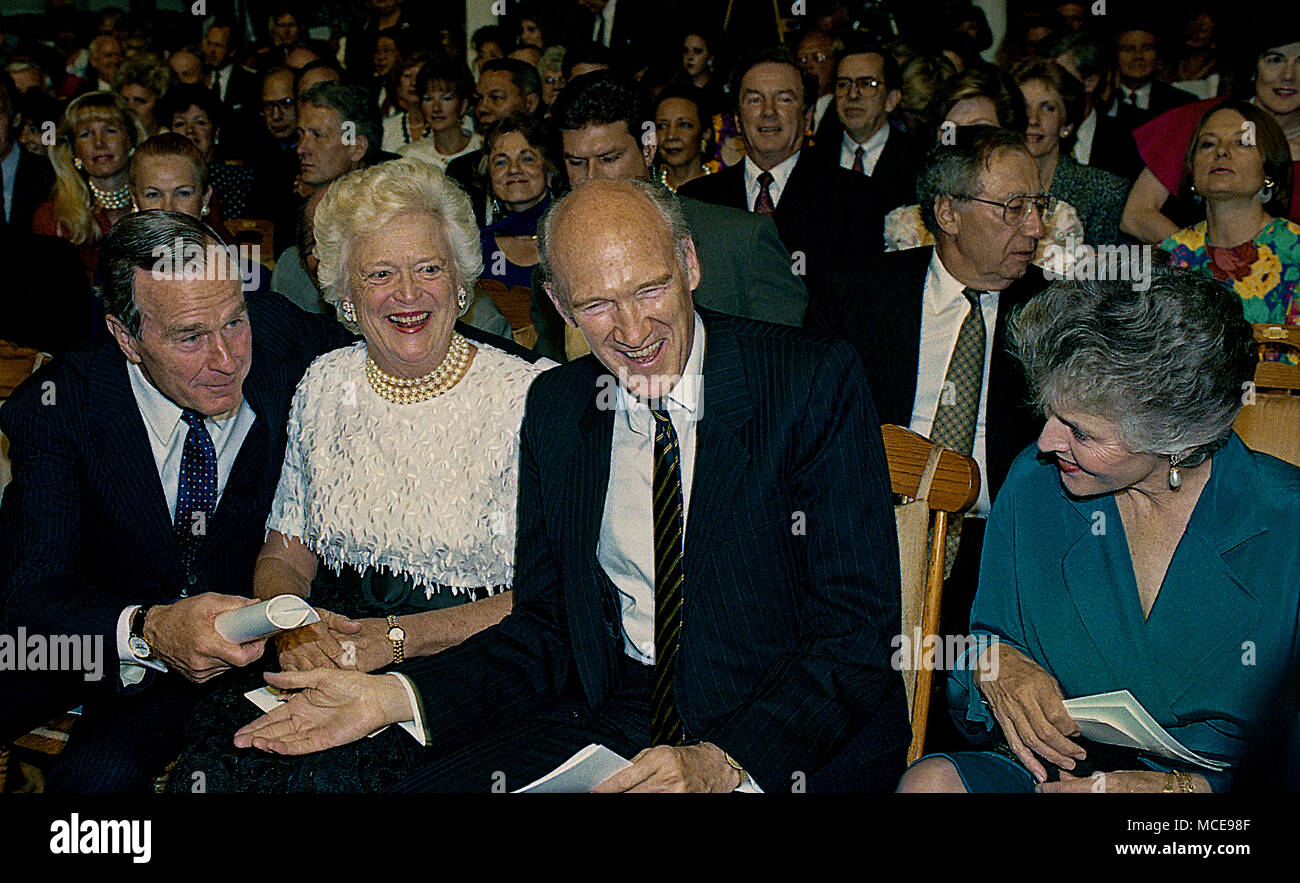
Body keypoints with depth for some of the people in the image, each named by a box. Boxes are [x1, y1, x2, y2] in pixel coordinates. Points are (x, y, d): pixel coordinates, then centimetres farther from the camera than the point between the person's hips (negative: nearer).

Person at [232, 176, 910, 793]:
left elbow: (859, 629, -13)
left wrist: (722, 762, -26)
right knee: (432, 785, -18)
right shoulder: (553, 408, 6)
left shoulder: (815, 382, -9)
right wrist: (398, 696, -9)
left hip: (800, 740, -3)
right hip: (620, 713, 3)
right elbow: (547, 626, 8)